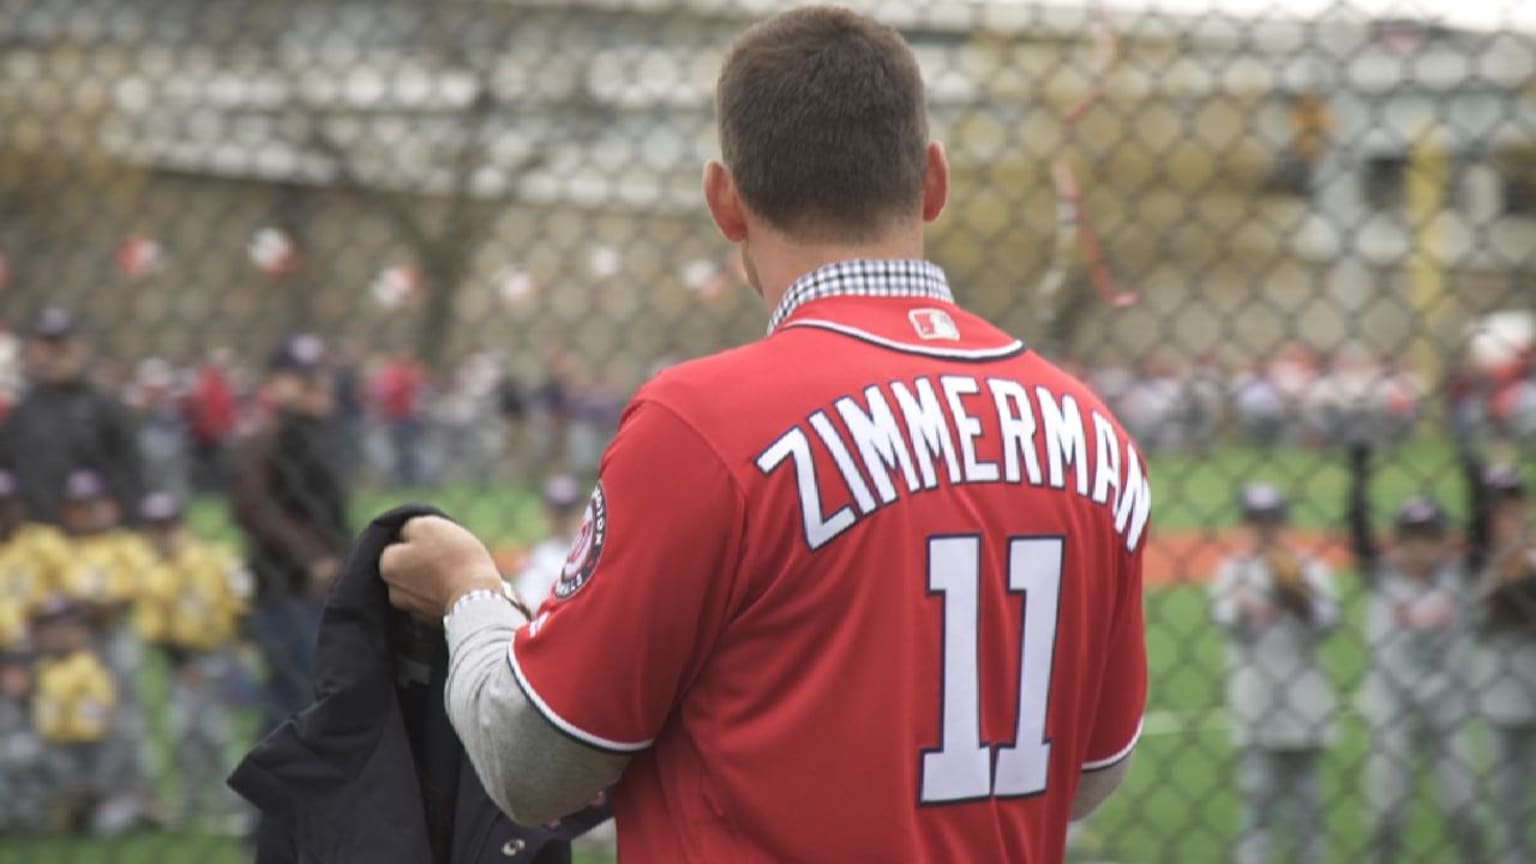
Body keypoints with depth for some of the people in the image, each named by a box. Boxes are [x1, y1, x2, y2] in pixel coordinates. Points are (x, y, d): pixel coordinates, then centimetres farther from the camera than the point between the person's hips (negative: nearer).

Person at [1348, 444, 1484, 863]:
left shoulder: (1460, 578, 1)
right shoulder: (1382, 577, 0)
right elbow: (1359, 530, -9)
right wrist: (1359, 475, -19)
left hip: (1448, 718, 0)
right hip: (1391, 717, 0)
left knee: (1462, 809, 4)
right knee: (1387, 811, 4)